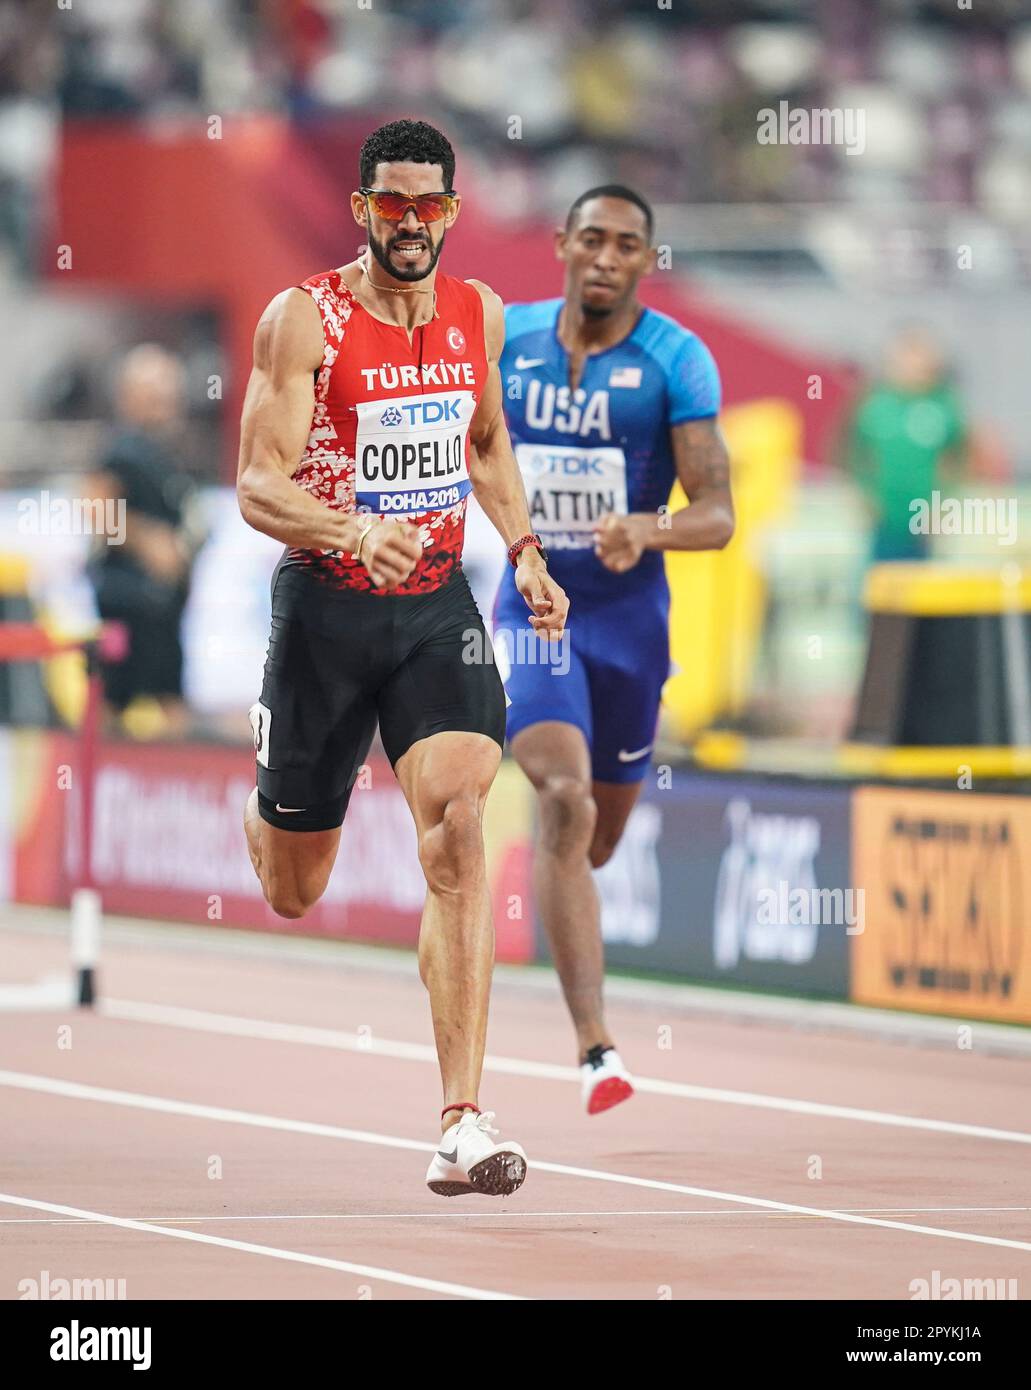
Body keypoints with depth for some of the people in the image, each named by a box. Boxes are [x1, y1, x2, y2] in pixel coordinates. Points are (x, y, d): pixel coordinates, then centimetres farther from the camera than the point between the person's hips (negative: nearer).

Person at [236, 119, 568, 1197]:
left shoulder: (478, 315, 3)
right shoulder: (304, 320, -13)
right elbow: (258, 489, -19)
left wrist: (525, 553, 10)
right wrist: (352, 531, -37)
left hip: (438, 605, 2)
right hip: (325, 609, -2)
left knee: (457, 837, -19)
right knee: (294, 895, 12)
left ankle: (462, 1125, -23)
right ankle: (263, 780, 54)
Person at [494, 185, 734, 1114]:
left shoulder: (676, 361, -10)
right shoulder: (506, 339, -3)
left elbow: (717, 515, -17)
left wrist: (649, 530, -35)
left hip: (630, 615, 1)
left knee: (602, 834, 15)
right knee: (564, 803, -22)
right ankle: (596, 1049, -27)